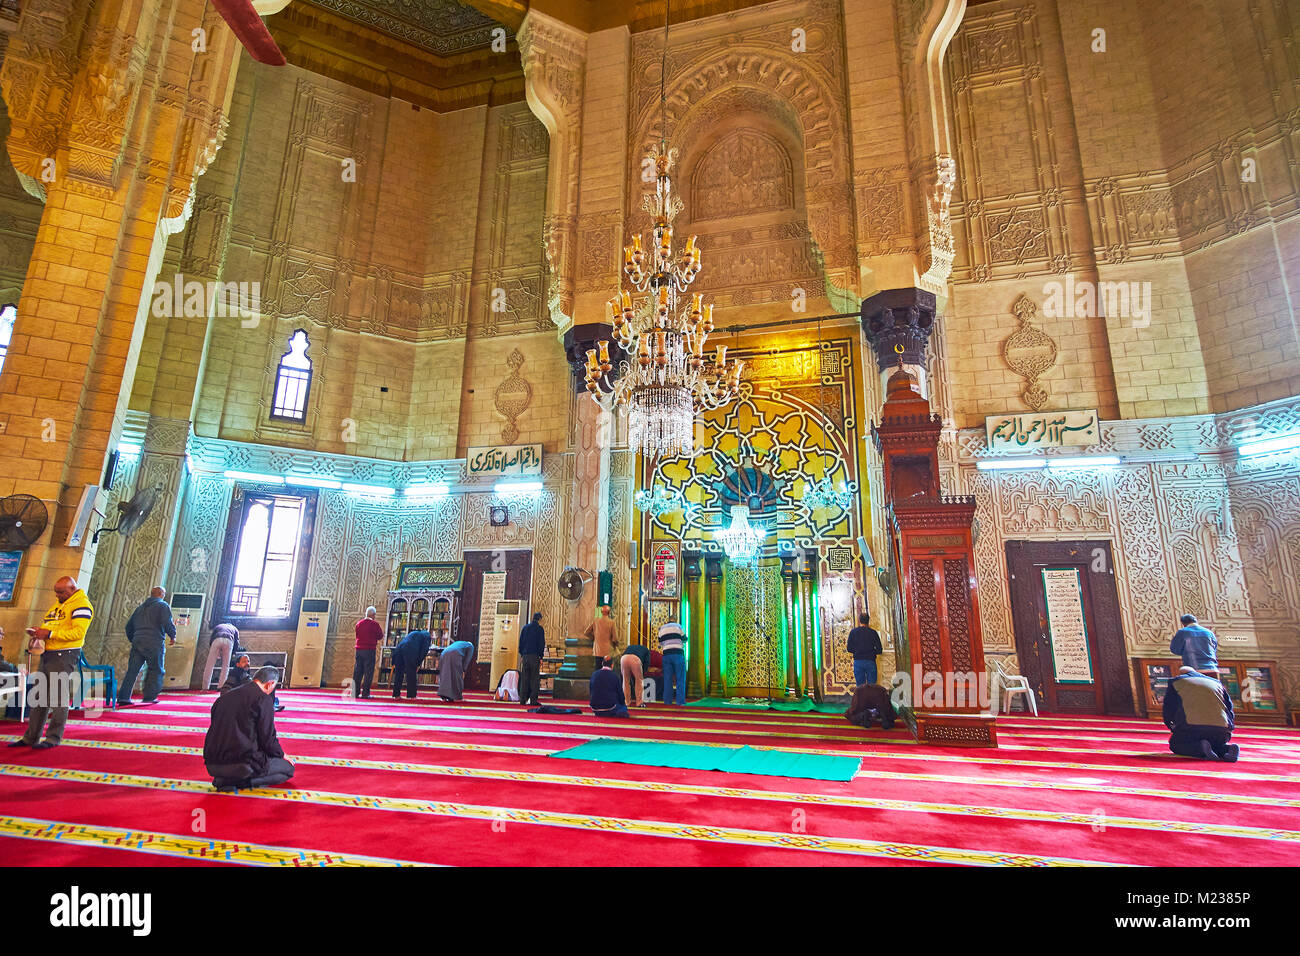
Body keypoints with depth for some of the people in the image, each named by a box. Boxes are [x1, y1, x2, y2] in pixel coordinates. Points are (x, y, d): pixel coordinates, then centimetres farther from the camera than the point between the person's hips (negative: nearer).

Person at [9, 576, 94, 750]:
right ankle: (31, 737, 20)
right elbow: (48, 625, 26)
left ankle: (54, 738, 1)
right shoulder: (58, 604, 20)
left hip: (65, 655, -9)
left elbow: (78, 632, -20)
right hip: (48, 654, 9)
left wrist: (49, 633, -21)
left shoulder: (81, 605, -10)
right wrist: (37, 631, 4)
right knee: (40, 696, 12)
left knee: (59, 696, -5)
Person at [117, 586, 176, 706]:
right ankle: (149, 697, 3)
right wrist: (173, 636, 1)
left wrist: (133, 640, 32)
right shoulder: (163, 605, 1)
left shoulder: (140, 607, 21)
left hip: (137, 642, 6)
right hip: (154, 644, -6)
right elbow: (168, 623, -13)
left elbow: (129, 626, 23)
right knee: (156, 670, 4)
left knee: (132, 670, 7)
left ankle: (123, 697, 2)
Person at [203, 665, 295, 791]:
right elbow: (267, 738, -8)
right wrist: (282, 755, 13)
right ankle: (240, 781, -7)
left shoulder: (224, 697, 14)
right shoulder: (263, 699, -8)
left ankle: (225, 779, 7)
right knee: (288, 768, 8)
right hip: (242, 765, -7)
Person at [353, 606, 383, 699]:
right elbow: (380, 636, -3)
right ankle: (365, 693, -2)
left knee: (357, 671, 11)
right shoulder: (374, 624, -9)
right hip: (369, 650, -6)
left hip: (359, 649, 6)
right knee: (368, 672, 0)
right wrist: (382, 632, 20)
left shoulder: (358, 623, 9)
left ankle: (355, 692, 12)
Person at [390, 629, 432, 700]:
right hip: (410, 652, -6)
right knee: (411, 675, 4)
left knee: (398, 673, 15)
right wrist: (418, 664, 5)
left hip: (399, 648, 6)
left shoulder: (414, 633, 34)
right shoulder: (427, 636, 15)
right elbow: (424, 651, 2)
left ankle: (397, 694, 18)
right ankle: (412, 695, 8)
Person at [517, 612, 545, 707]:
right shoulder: (540, 629, -3)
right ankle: (533, 700, -5)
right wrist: (541, 657, -1)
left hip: (525, 656, 4)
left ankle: (523, 699, 5)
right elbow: (542, 643, -6)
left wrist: (521, 655, 14)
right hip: (535, 656, -4)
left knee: (524, 678, 7)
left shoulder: (525, 627, 11)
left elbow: (521, 641, 11)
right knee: (534, 678, -2)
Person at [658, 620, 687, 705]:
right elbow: (684, 639, 13)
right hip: (678, 654, -3)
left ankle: (667, 700, 5)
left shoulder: (662, 629, 17)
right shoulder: (678, 626, 7)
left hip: (666, 655, 3)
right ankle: (680, 701, -5)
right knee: (680, 678, 0)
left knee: (667, 679, 8)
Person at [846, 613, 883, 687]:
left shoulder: (853, 632, 1)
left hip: (858, 661, 1)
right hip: (870, 661, -1)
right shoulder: (873, 632, -2)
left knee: (860, 686, 5)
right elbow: (879, 650, -3)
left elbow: (849, 649, 3)